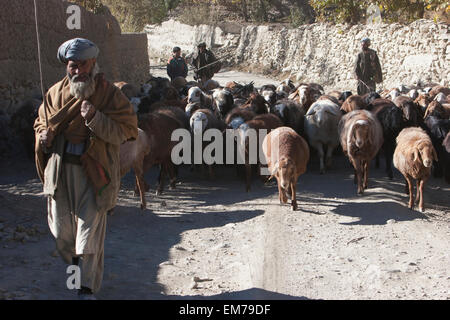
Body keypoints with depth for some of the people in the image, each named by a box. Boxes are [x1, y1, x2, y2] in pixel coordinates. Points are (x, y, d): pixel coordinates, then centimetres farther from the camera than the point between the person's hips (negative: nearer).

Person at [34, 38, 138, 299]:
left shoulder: (110, 94, -6)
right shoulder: (56, 93, 7)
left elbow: (125, 131, -13)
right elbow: (41, 122, 20)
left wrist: (95, 118, -27)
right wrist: (43, 135, -3)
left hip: (94, 172, -4)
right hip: (60, 170, 4)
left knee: (90, 230, -3)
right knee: (61, 228, 12)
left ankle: (88, 288, 7)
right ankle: (76, 266, 40)